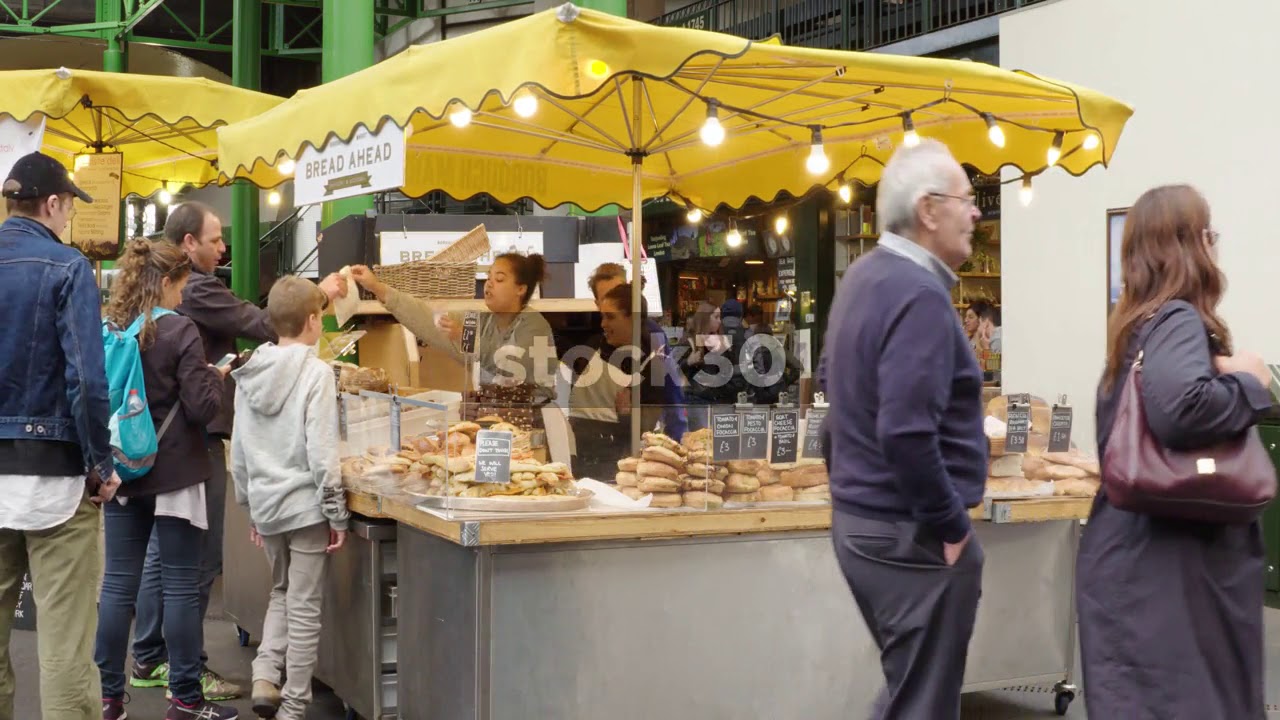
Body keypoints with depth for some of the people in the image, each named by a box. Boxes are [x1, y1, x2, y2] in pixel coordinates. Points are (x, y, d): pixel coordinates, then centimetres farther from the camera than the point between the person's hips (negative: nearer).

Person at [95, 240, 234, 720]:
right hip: (174, 473, -5)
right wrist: (215, 375, 4)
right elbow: (203, 408, -14)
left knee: (118, 583, 9)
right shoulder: (179, 331, -13)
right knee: (180, 587, 2)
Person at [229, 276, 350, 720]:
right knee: (304, 606, 4)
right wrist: (337, 514, -10)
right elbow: (322, 453, -17)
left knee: (282, 592, 23)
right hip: (304, 503, -6)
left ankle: (266, 674, 7)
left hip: (265, 504, 6)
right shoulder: (316, 373, -13)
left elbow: (238, 450, 10)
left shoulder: (250, 374, 5)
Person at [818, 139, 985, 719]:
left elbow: (831, 379, 22)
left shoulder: (864, 276, 9)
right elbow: (906, 433, -30)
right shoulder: (919, 295, -21)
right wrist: (951, 526, -19)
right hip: (910, 534, -10)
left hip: (859, 516, 10)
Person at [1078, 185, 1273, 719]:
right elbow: (1180, 408, -34)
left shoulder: (1136, 323, 13)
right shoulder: (1178, 319, -15)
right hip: (1167, 560, -9)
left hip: (1138, 552, 9)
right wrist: (1249, 382, -17)